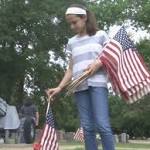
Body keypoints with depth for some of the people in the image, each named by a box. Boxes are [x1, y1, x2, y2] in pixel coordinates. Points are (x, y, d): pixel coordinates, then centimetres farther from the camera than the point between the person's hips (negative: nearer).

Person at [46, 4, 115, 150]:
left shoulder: (100, 35, 8)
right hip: (79, 87, 4)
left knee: (102, 125, -15)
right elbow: (71, 69, 16)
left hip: (97, 83, -4)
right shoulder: (71, 42, 18)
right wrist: (59, 87, 4)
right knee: (87, 128, -1)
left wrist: (99, 63, -13)